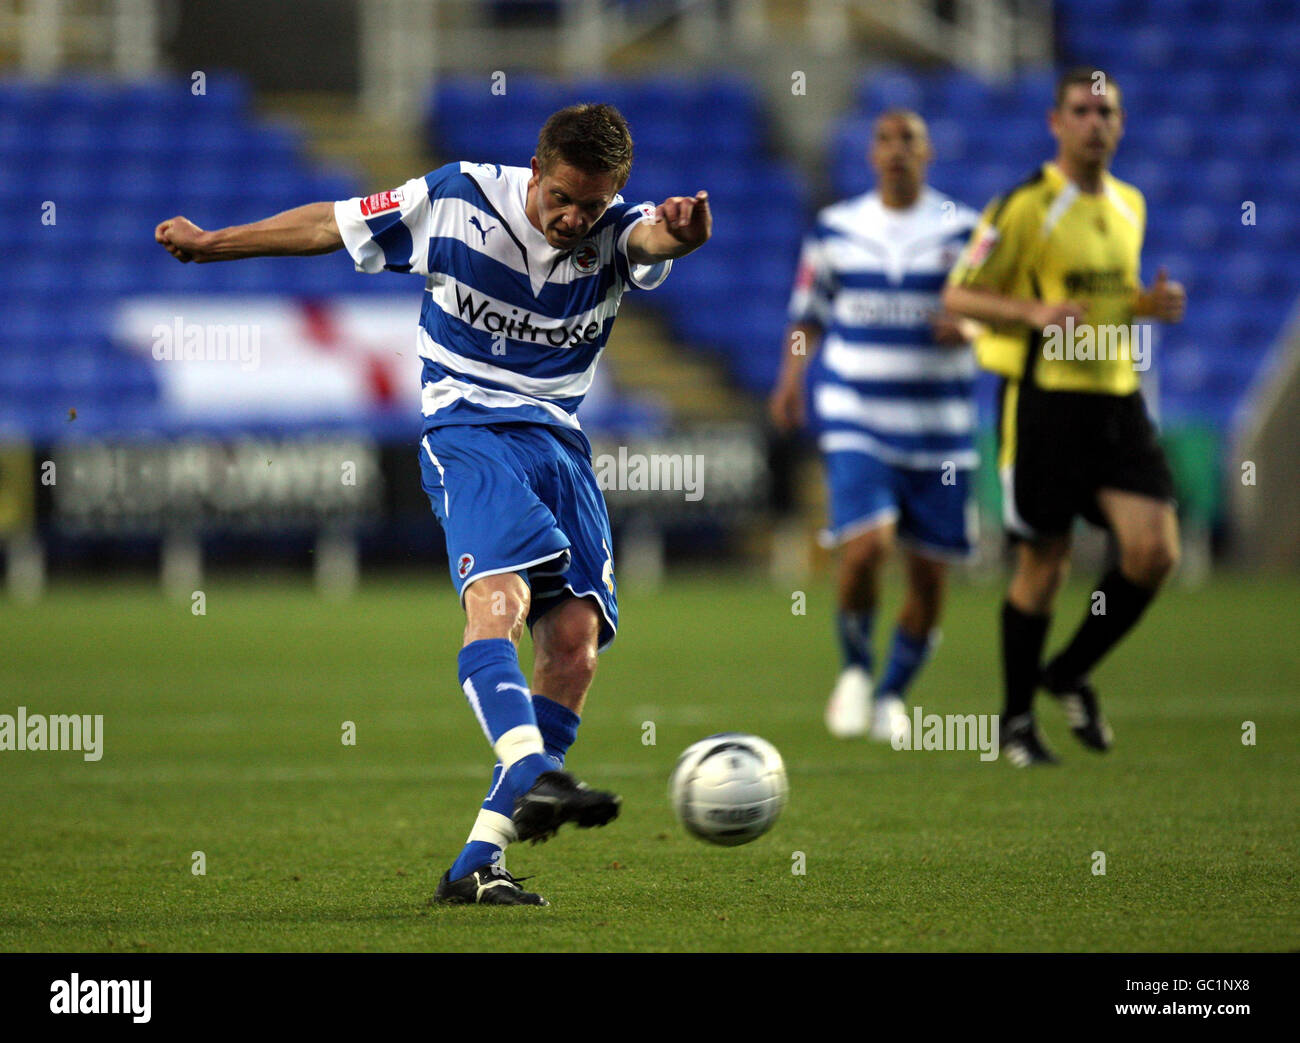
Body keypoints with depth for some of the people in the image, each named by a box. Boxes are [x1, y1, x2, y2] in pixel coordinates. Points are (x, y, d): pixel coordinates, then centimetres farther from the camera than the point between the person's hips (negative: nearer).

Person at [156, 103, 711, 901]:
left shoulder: (614, 231, -4)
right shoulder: (458, 200, -7)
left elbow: (651, 238, -30)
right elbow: (332, 225, 6)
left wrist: (676, 234, -56)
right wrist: (211, 244, 16)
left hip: (559, 440, 3)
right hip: (468, 430, -3)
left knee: (576, 639, -11)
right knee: (498, 598, -29)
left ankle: (481, 859, -7)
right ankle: (535, 774, -53)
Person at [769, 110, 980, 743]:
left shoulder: (963, 231, 1)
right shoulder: (836, 228, 5)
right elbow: (808, 311, 15)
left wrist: (971, 327, -17)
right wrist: (791, 378, 1)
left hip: (938, 424, 1)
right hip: (854, 415, -1)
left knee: (929, 570, 3)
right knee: (866, 544, -20)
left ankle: (892, 694, 26)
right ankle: (854, 670, 6)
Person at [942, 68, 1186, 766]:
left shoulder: (1130, 204, 11)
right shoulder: (1025, 207, -9)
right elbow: (959, 294, -8)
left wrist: (1152, 303, 4)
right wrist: (1034, 311, -24)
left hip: (1116, 396, 6)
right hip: (1044, 400, -6)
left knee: (1155, 551, -7)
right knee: (1044, 565, 0)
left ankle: (1071, 675, 15)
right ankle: (1017, 720, 17)